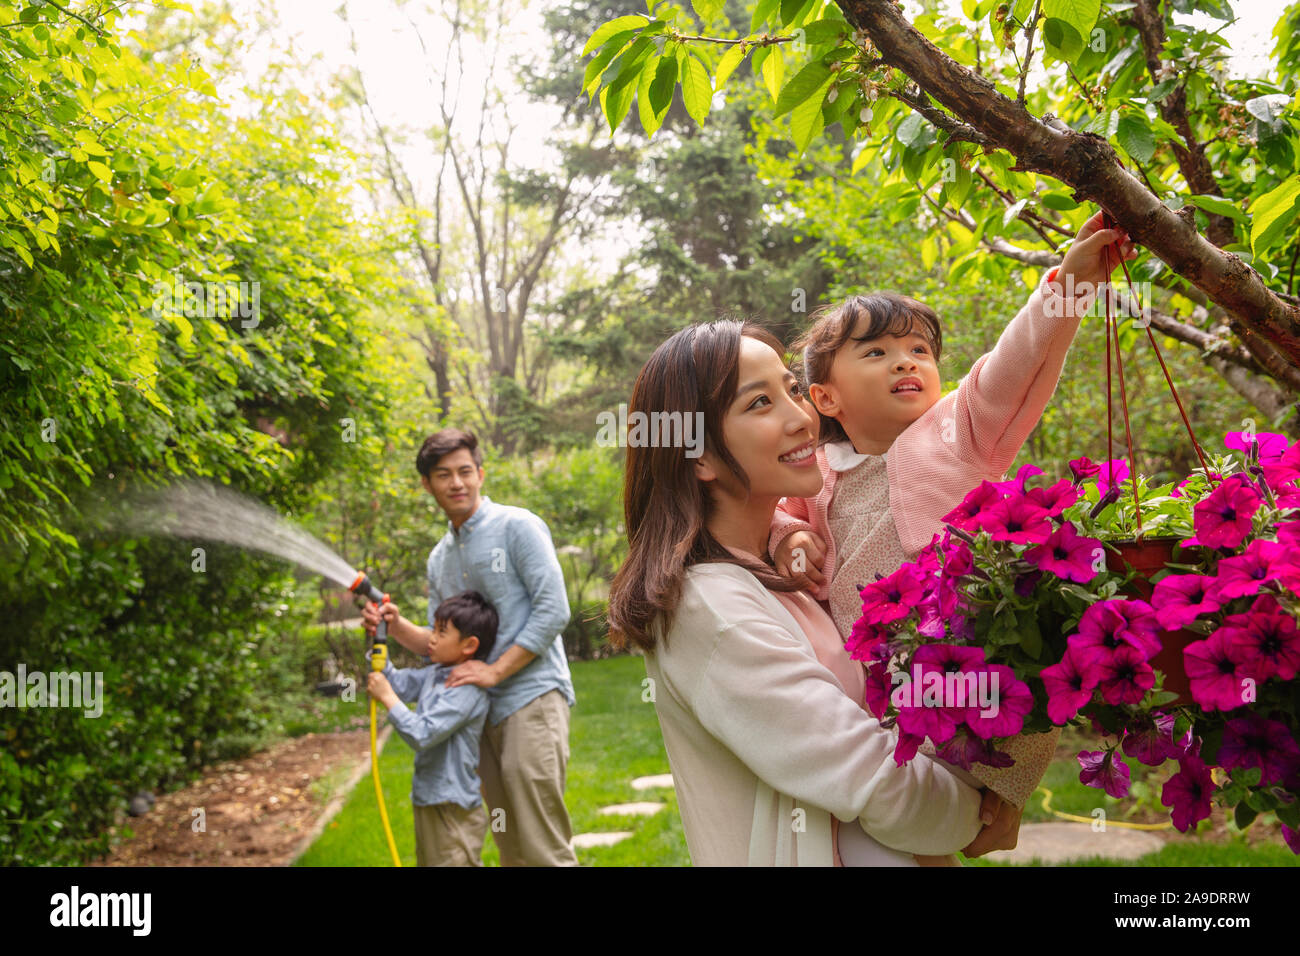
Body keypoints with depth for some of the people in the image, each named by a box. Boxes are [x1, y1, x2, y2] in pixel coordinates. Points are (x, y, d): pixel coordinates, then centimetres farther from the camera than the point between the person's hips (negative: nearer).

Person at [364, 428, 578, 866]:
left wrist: (495, 670, -16)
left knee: (542, 846, -11)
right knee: (510, 846, 10)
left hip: (531, 696, -7)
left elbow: (553, 610, -12)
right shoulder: (439, 558, 18)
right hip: (484, 708, 7)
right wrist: (397, 627, 1)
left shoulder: (517, 526, -4)